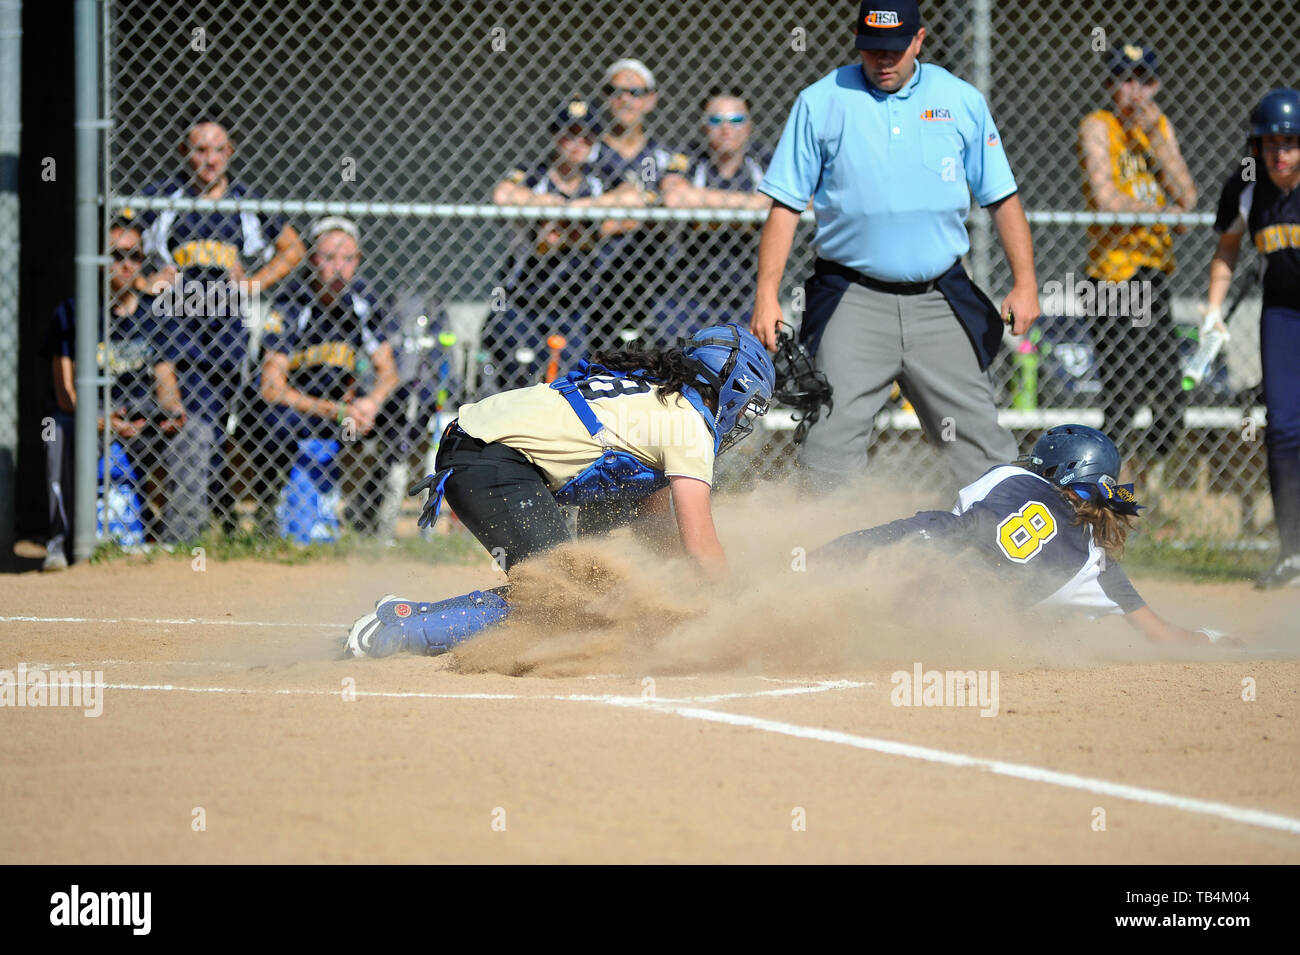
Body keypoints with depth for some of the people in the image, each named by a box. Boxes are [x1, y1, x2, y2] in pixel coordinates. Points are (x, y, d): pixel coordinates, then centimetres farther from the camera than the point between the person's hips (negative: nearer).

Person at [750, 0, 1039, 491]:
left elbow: (1001, 198, 9)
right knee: (831, 441, -11)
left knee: (979, 440, 0)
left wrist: (1024, 282, -1)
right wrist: (767, 294, -7)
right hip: (853, 300, -1)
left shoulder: (962, 100, 6)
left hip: (942, 302, 1)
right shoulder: (821, 102, 2)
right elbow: (785, 205, 2)